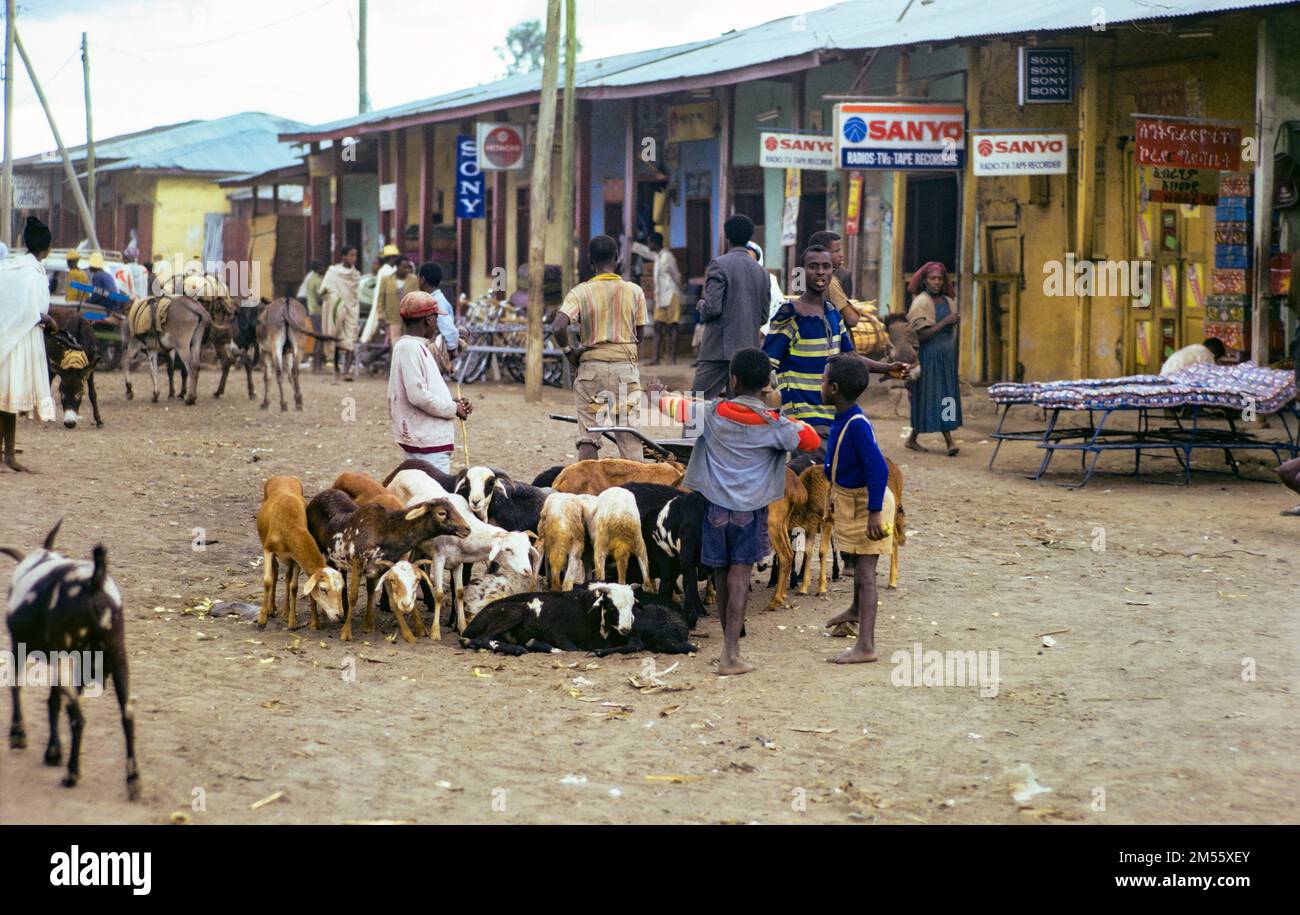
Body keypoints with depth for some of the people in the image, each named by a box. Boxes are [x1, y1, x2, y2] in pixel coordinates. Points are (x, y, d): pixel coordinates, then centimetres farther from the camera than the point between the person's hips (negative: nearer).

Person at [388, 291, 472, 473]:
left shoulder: (417, 347, 17)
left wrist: (453, 403, 7)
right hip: (426, 442, -10)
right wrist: (453, 409, -11)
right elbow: (418, 395, -21)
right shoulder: (409, 348, -14)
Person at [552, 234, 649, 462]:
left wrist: (568, 351, 0)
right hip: (625, 366, 1)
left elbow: (558, 327, -17)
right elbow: (640, 335, 7)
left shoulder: (580, 292, -5)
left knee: (588, 436, 4)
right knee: (630, 437, 4)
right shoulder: (634, 291, 1)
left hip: (591, 367, -1)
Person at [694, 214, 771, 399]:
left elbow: (712, 308, -15)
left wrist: (701, 306, 6)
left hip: (721, 349, -6)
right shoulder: (761, 271, 12)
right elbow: (763, 316, 15)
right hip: (751, 349, 6)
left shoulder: (719, 264, -8)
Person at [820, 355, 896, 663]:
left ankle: (865, 647, -11)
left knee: (865, 571, -10)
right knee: (858, 564, 32)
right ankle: (857, 610, 57)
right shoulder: (842, 419, 1)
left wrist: (873, 512, -33)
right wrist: (836, 495, 26)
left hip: (865, 502, -10)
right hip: (849, 499, 10)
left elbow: (878, 469, -33)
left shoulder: (857, 425, -29)